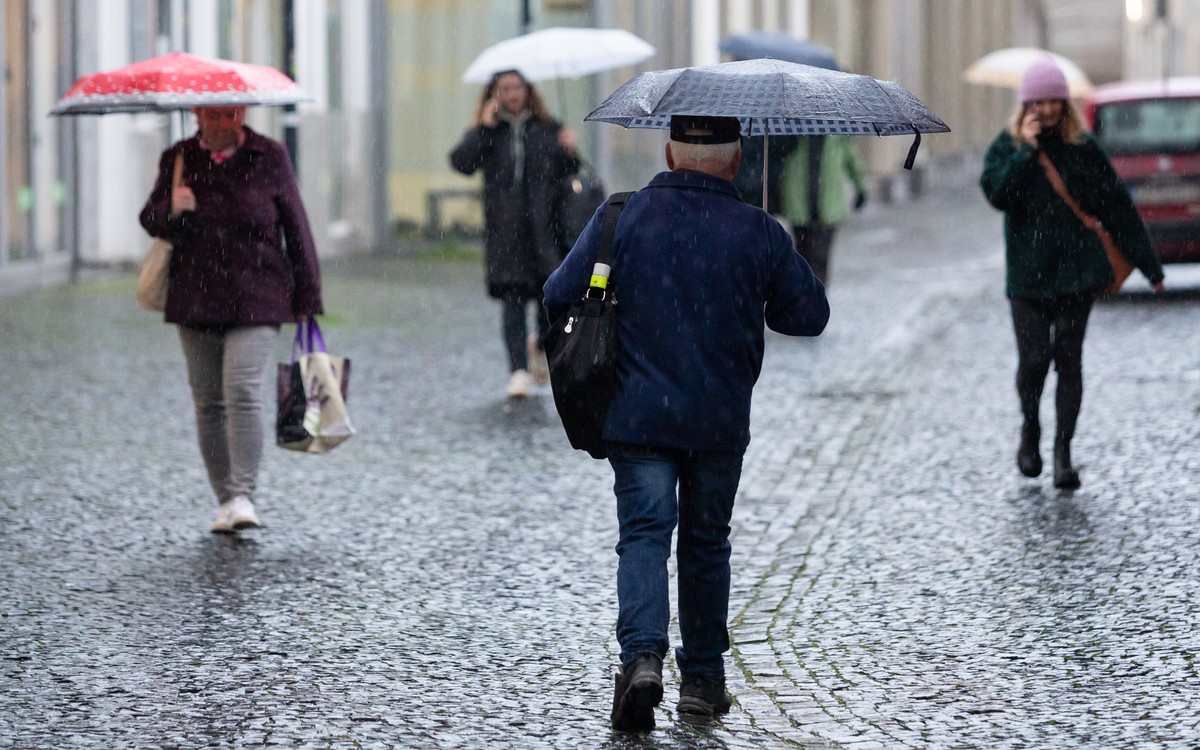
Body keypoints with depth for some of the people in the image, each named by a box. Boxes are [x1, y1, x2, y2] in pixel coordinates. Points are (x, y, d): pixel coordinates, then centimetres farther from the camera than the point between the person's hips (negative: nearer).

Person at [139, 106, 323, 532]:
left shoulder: (269, 158, 2)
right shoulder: (178, 159, 7)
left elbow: (295, 228, 3)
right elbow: (150, 220, 5)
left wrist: (306, 299, 2)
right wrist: (171, 210, -20)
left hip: (255, 302, -3)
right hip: (195, 302, 3)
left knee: (243, 392, -17)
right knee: (208, 402, 5)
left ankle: (244, 497, -15)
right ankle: (224, 499, 14)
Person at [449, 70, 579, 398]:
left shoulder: (547, 130, 11)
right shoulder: (487, 133, 8)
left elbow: (569, 175, 12)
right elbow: (461, 162, -7)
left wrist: (569, 152, -7)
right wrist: (483, 129, -10)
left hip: (544, 225, 1)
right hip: (504, 230, -1)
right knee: (512, 298, -7)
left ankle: (541, 343, 26)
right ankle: (519, 371, -6)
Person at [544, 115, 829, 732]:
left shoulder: (621, 216, -5)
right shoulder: (759, 232, -5)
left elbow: (559, 297, -3)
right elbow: (810, 315, 2)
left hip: (637, 414, -1)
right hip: (721, 421, 1)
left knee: (644, 535, -1)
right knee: (706, 542, 15)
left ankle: (642, 654, -24)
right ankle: (702, 677, 20)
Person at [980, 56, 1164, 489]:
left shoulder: (1083, 148, 3)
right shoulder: (1007, 145, 2)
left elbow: (1117, 207, 6)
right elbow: (996, 193, -15)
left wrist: (1149, 264, 6)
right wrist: (1026, 150, -18)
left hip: (1077, 270, 0)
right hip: (1027, 272, 0)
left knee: (1068, 359, -2)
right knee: (1034, 358, -6)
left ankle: (1063, 452, 5)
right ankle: (1030, 429, 23)